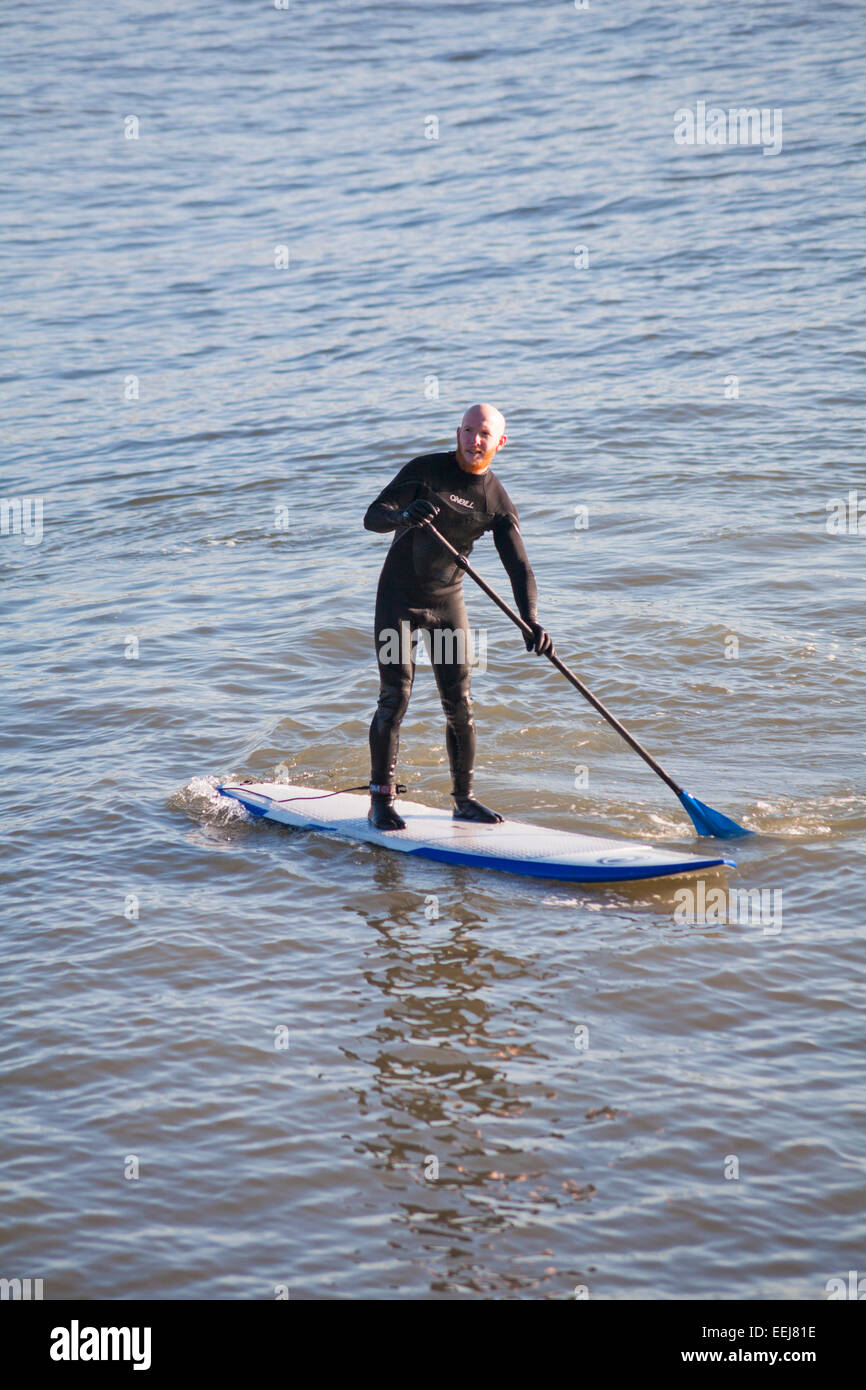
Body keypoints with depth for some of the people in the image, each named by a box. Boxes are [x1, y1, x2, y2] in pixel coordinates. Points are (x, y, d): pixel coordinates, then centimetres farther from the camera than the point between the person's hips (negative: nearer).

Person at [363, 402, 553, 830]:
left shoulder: (498, 501, -3)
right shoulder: (425, 470, -11)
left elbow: (518, 567, -9)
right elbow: (372, 516, -17)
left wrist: (531, 621, -26)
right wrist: (403, 514, -41)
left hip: (447, 601, 3)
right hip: (399, 597, -3)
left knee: (459, 704, 1)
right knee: (395, 696, -11)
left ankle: (464, 799, 12)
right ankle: (381, 800, -6)